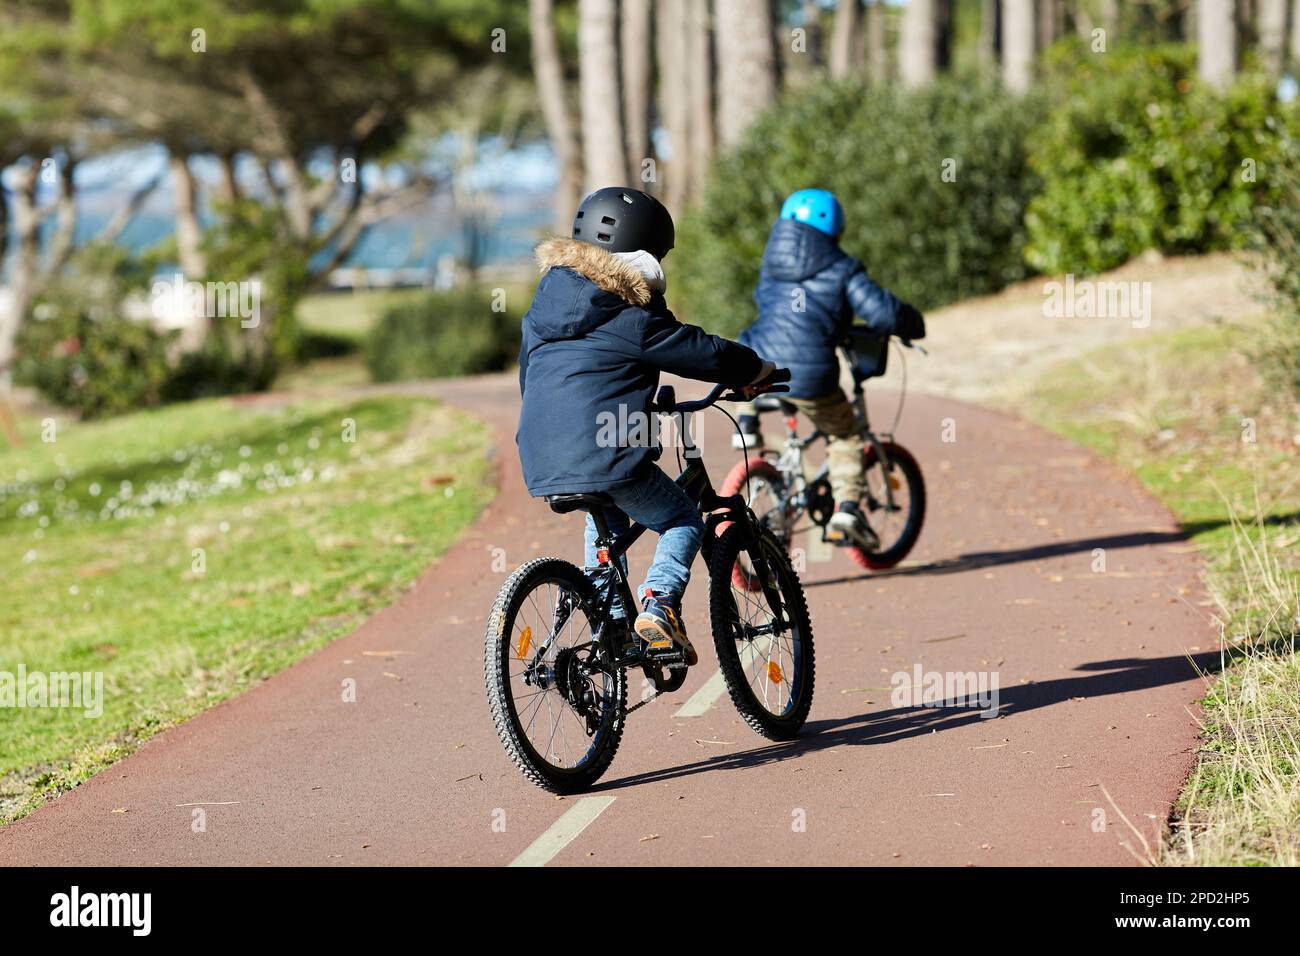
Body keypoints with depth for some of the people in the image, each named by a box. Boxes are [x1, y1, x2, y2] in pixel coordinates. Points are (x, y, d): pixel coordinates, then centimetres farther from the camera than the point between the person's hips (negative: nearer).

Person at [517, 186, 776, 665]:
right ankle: (659, 603, -11)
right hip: (607, 455, -7)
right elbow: (704, 352, 1)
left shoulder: (544, 306, 16)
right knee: (683, 521, 12)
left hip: (541, 459, 7)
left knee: (604, 519, 33)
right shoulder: (632, 317, -5)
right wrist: (757, 368, 19)